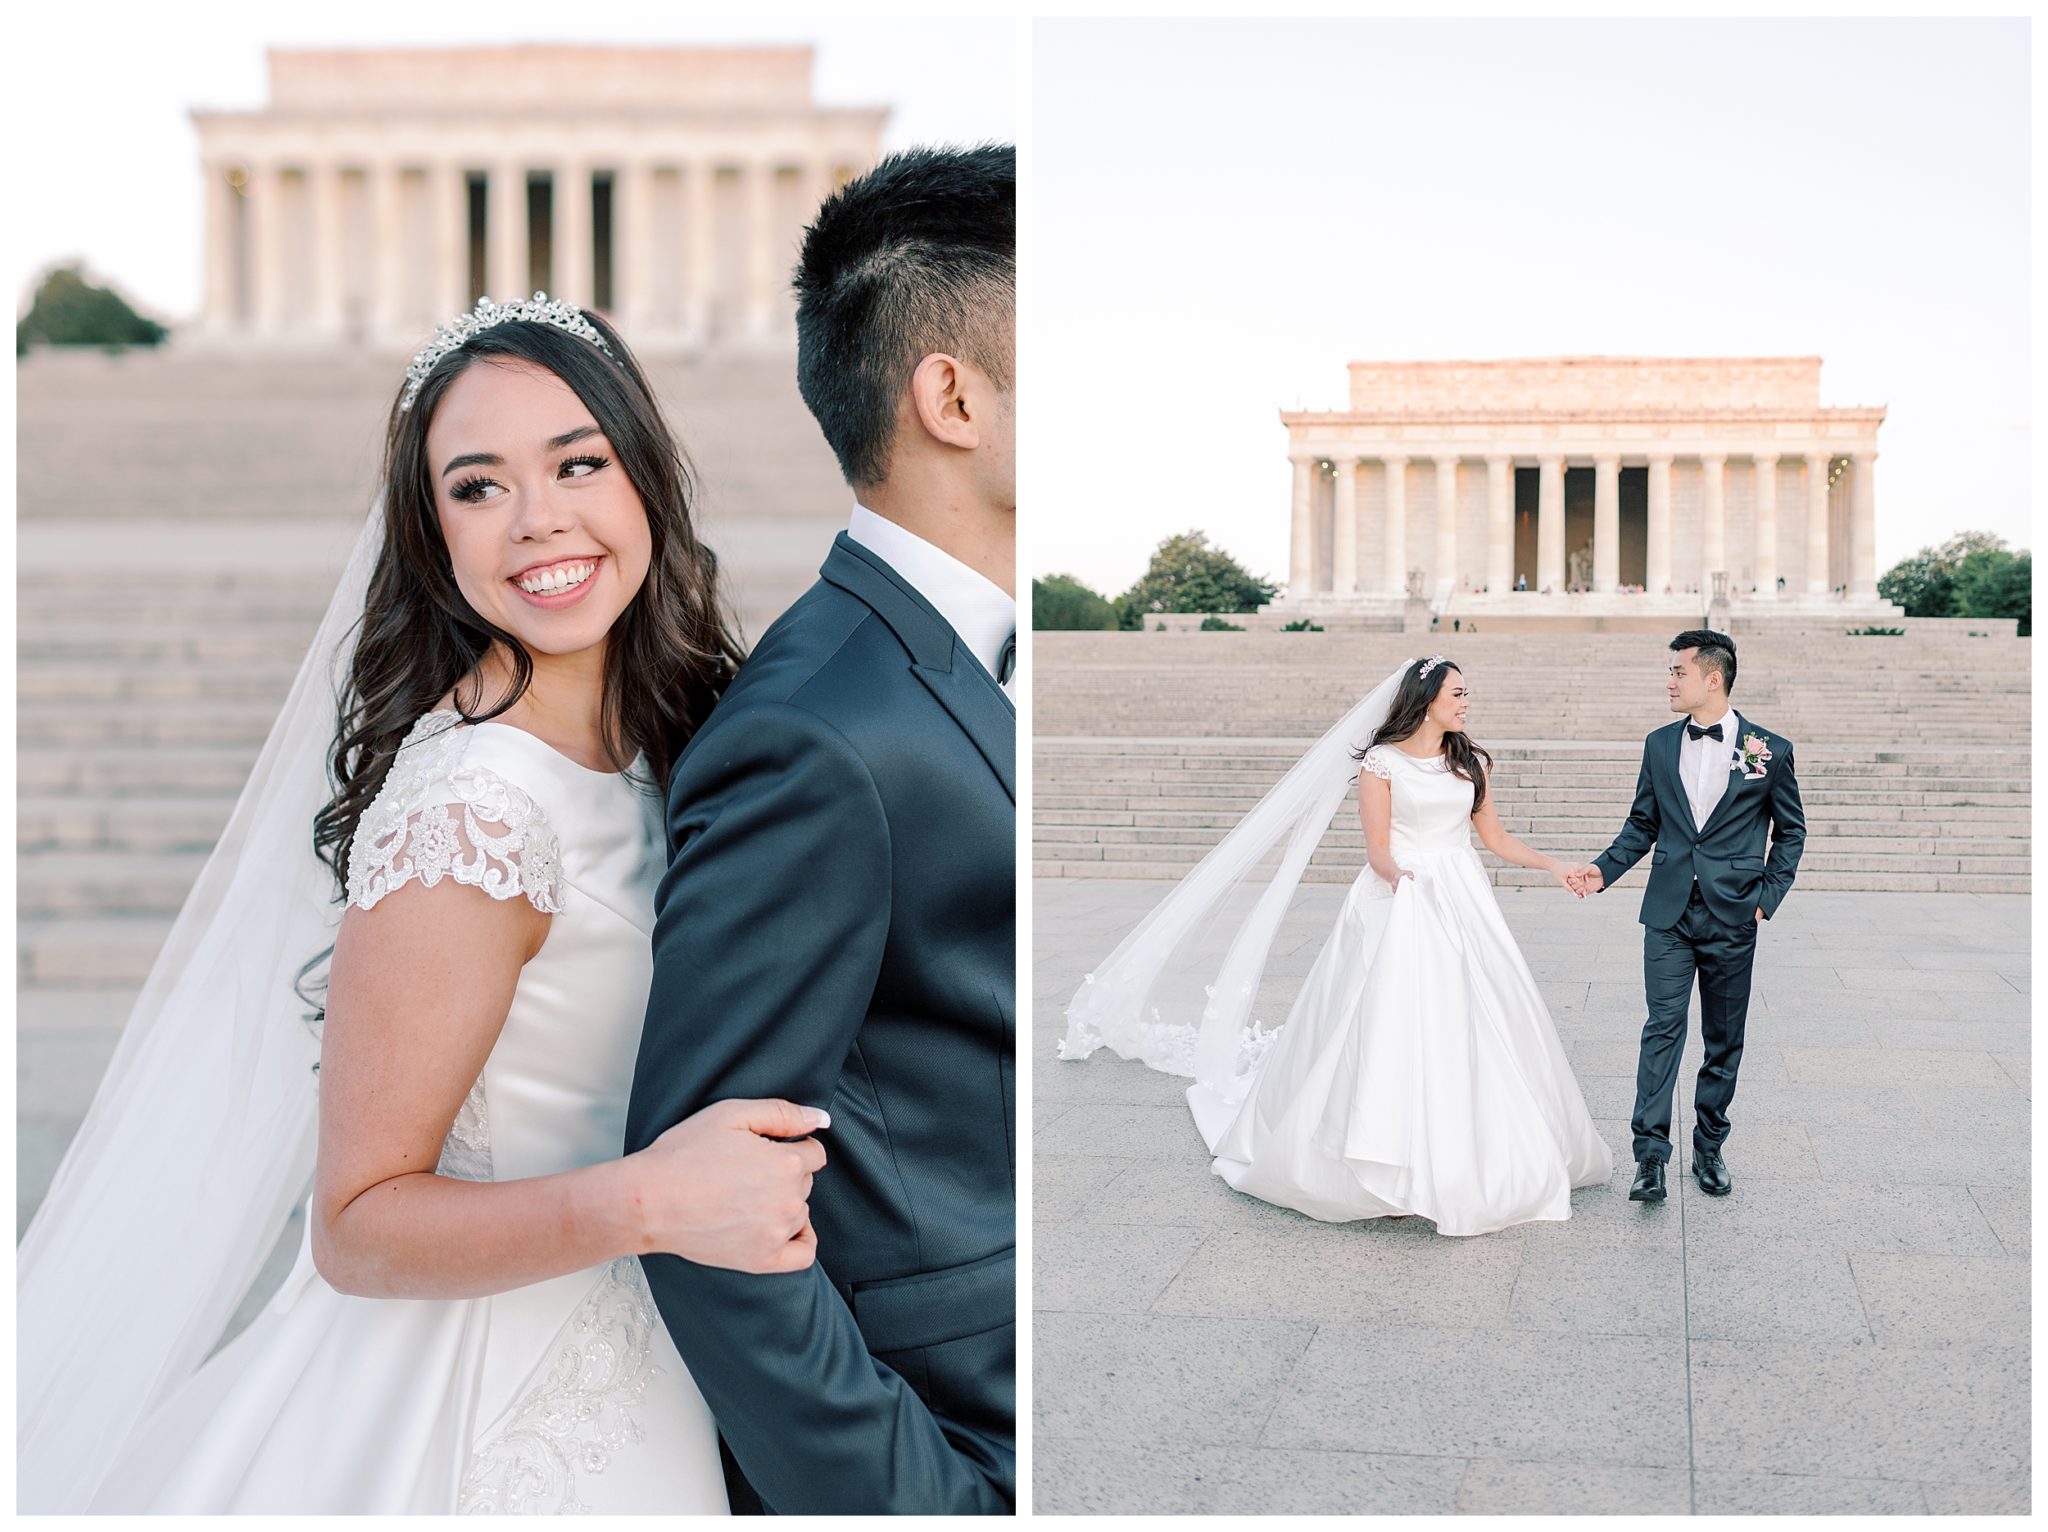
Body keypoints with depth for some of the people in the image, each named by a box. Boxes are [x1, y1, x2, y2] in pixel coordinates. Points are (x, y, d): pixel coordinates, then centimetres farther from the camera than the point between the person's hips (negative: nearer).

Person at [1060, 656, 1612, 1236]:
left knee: (1469, 1031, 1)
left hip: (1461, 905, 5)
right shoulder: (1382, 761, -3)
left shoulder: (1469, 762, 11)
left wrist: (1555, 865, 8)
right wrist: (1396, 876, -28)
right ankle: (1384, 1169, -2)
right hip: (1396, 901, -5)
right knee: (1390, 1028, -9)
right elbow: (1378, 849, -8)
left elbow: (1498, 840, 16)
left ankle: (1465, 1164, 11)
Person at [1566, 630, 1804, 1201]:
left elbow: (1790, 831, 8)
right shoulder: (1660, 745, 7)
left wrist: (1768, 896, -1)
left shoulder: (1770, 750, -2)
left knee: (1724, 1038, 8)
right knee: (1662, 1027, -7)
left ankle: (1709, 1149, 21)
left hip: (1732, 918, -1)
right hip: (1669, 913, 1)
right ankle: (1650, 1155, -9)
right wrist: (1603, 868, -2)